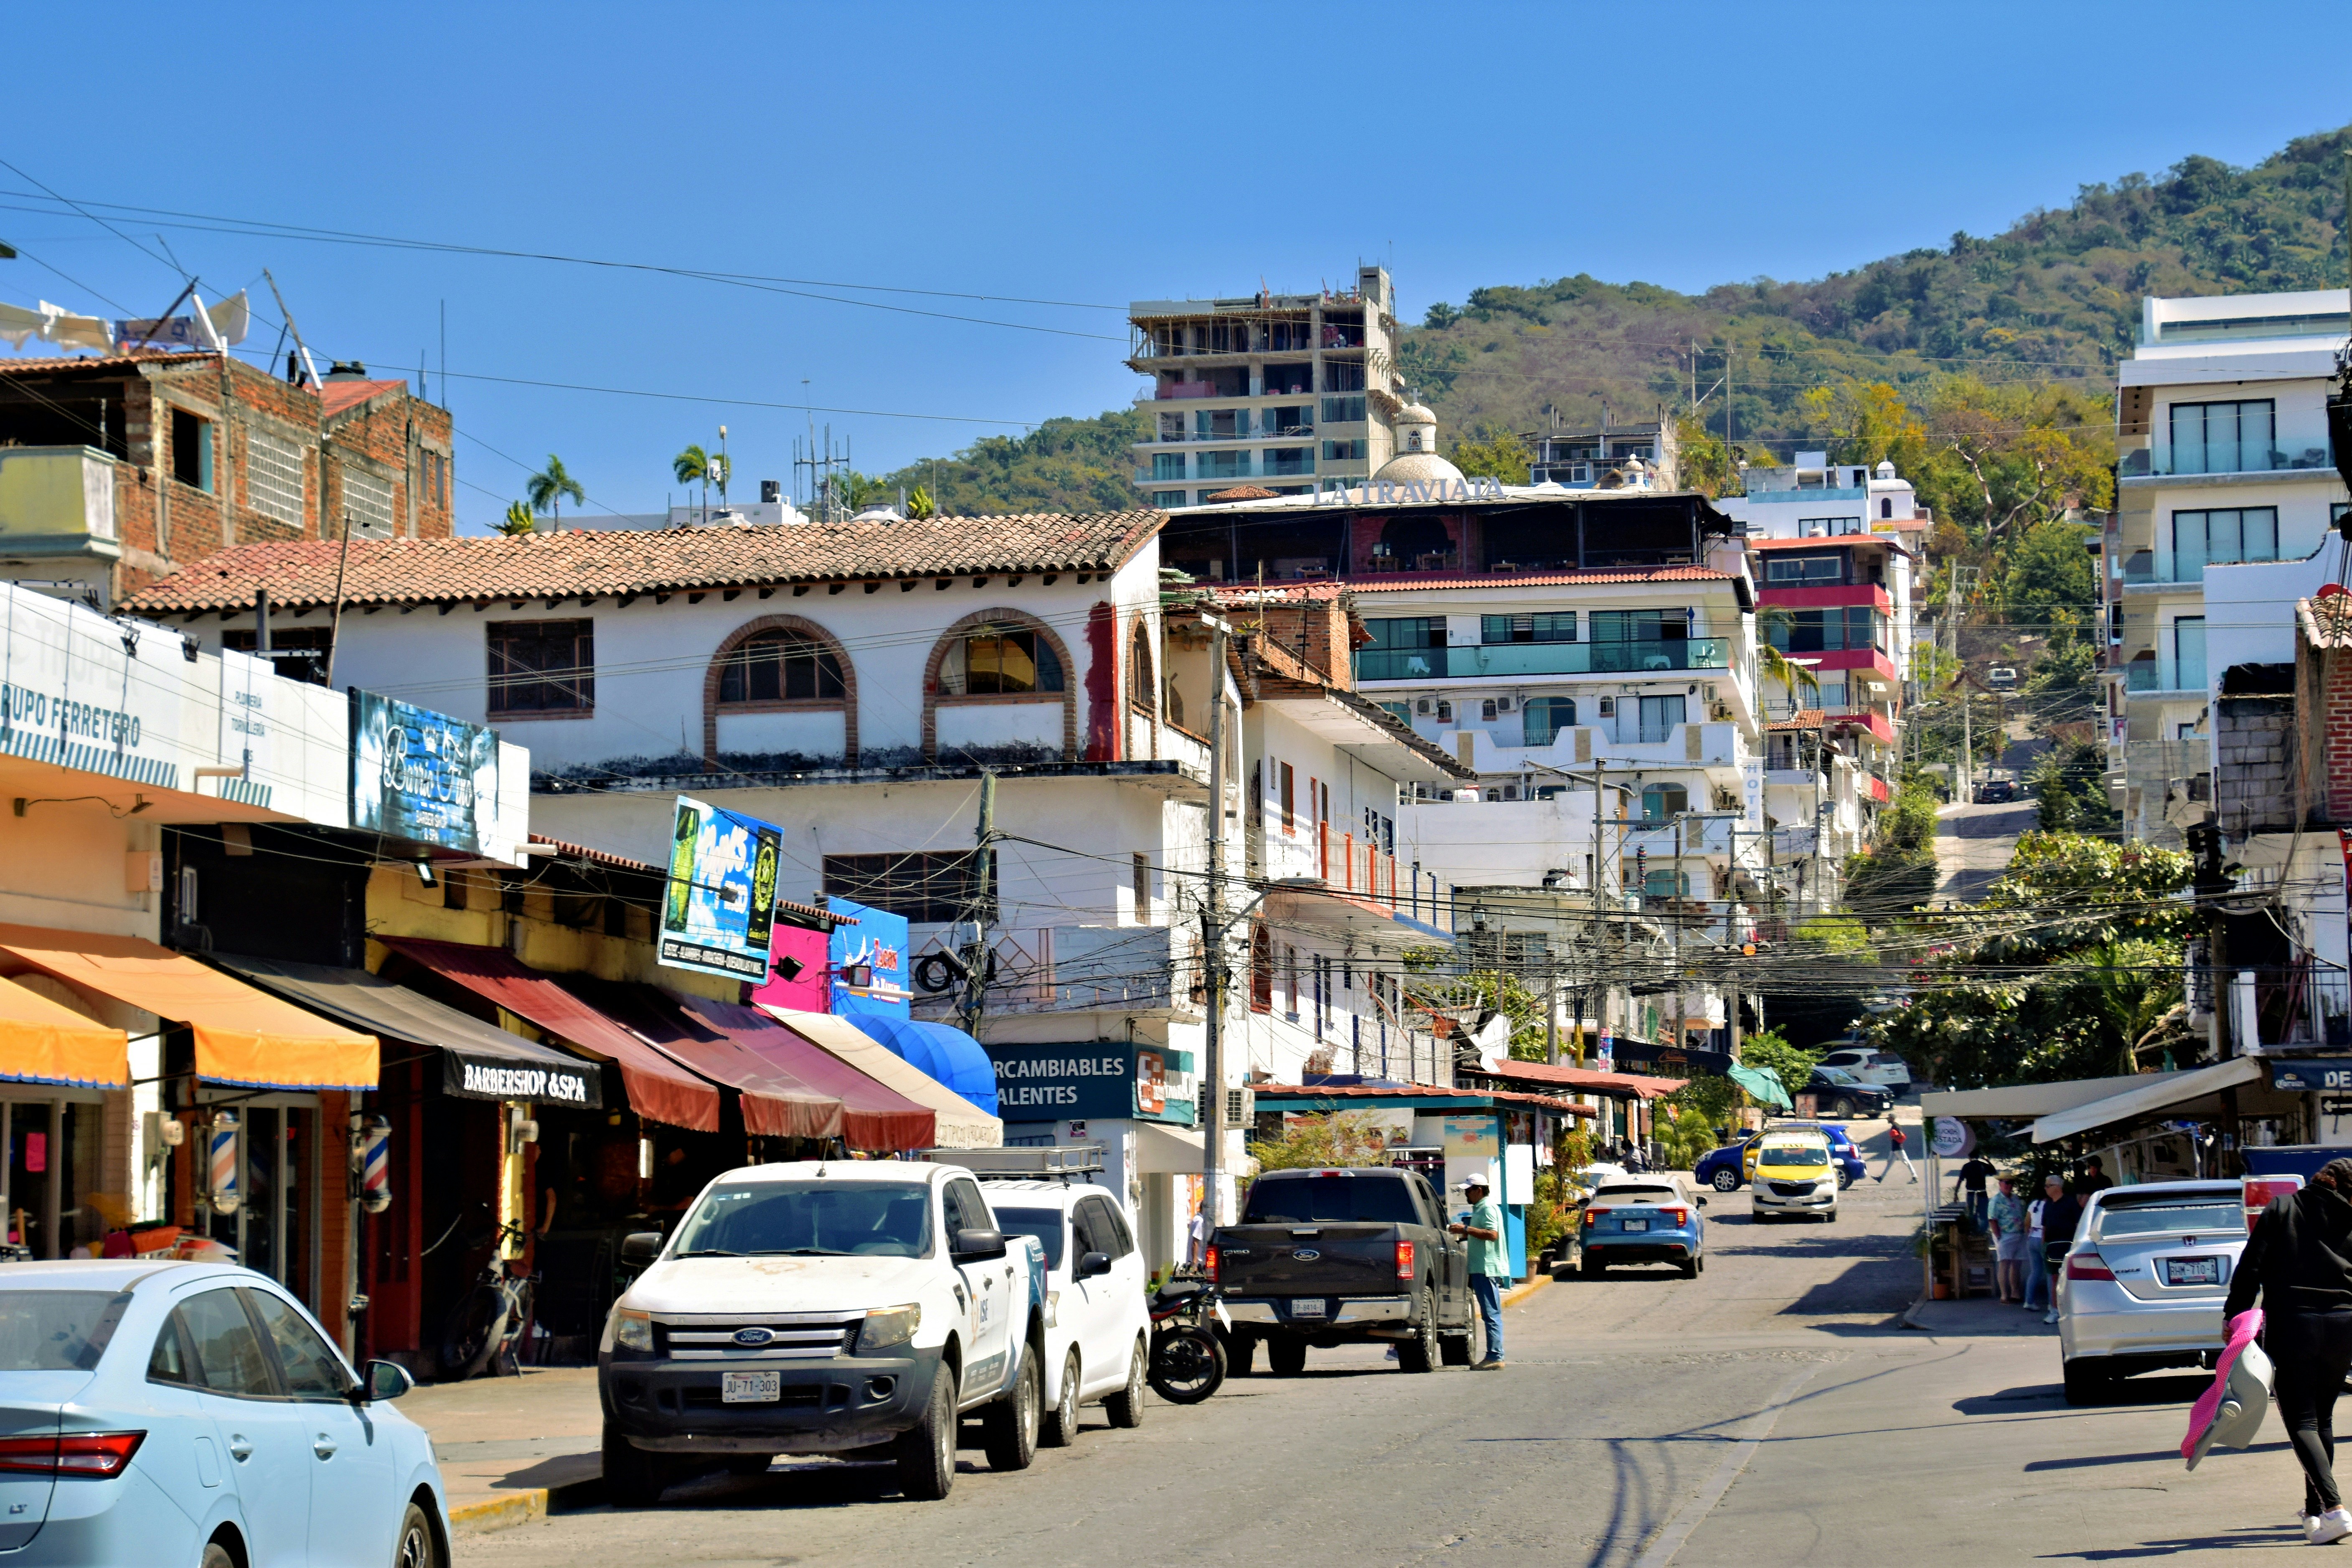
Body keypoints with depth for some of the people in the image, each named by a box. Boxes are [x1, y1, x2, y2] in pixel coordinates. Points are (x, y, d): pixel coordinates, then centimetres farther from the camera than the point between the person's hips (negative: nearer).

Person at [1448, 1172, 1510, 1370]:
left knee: (1491, 1314, -10)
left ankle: (1495, 1357, -12)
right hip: (1481, 1268, 11)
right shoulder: (1479, 1208, 19)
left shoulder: (1488, 1208, -12)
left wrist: (1467, 1229, -20)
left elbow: (1492, 1234, -23)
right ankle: (1494, 1356, 12)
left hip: (1487, 1268, -11)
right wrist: (1464, 1231, 17)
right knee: (1490, 1314, 10)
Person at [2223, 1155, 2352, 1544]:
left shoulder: (2281, 1209, 3)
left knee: (2301, 1421, -2)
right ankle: (2315, 1510, 21)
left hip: (2292, 1323, -3)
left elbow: (2252, 1267, -3)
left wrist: (2234, 1315, 1)